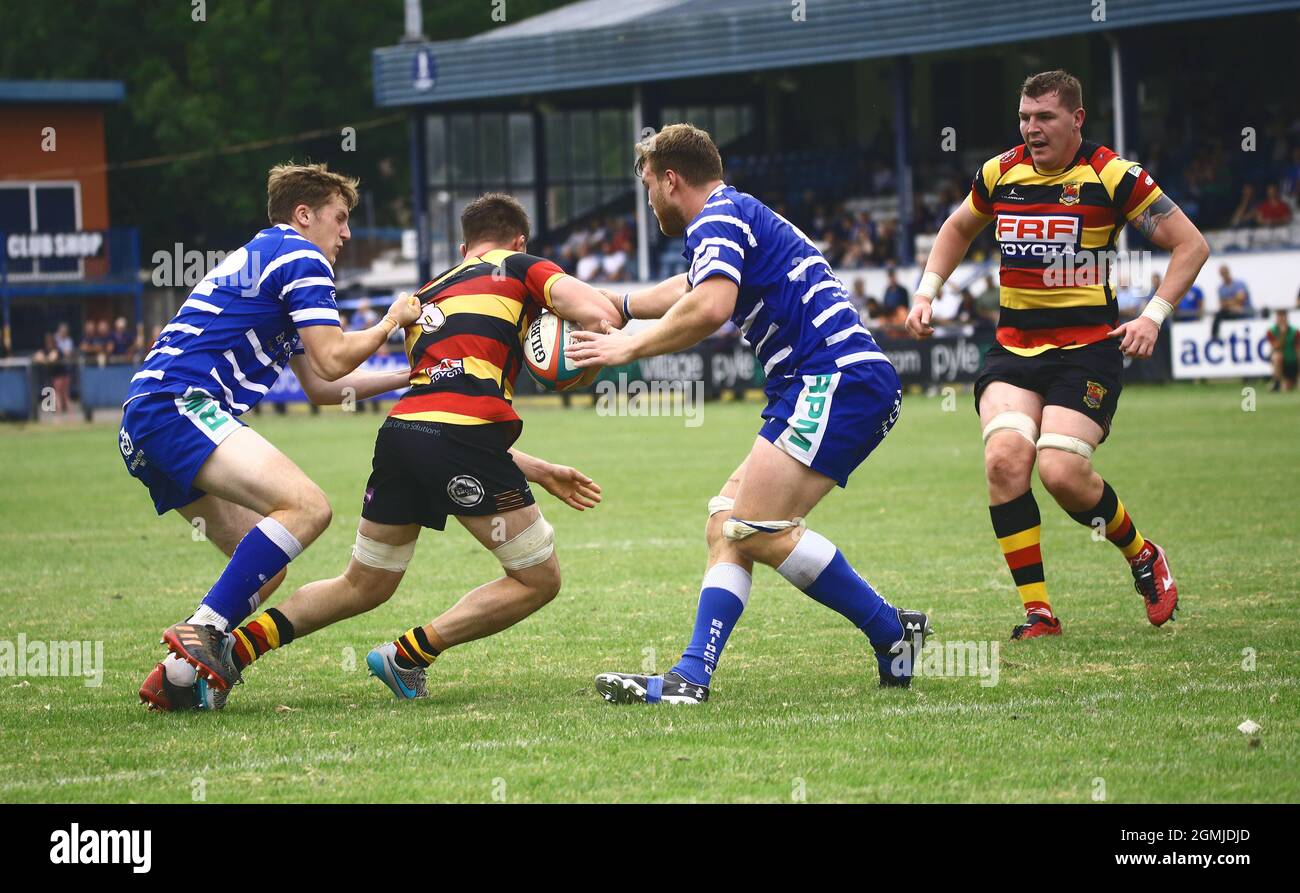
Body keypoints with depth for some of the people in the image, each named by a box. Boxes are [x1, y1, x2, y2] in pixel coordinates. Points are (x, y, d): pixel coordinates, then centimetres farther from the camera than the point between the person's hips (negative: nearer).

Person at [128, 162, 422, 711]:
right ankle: (202, 630, -29)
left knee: (264, 570, 11)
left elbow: (321, 387, 34)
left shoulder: (262, 257, 31)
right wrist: (390, 323, 9)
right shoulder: (301, 258, 0)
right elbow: (332, 359, -8)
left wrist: (407, 377, 36)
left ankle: (176, 678, 5)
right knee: (306, 505, -25)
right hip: (178, 405, -10)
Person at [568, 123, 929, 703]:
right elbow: (690, 290, 48)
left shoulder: (717, 217, -5)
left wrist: (631, 347, -13)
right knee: (728, 524, 5)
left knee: (758, 528, -17)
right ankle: (691, 678, -4)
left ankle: (892, 633, -9)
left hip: (836, 378, -11)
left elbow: (710, 307, -24)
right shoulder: (739, 216, 27)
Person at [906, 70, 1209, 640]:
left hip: (1087, 347, -4)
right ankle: (1037, 612, -12)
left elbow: (1190, 244, -3)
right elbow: (957, 229, 28)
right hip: (1013, 346, 4)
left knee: (1061, 471, -20)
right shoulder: (1000, 173, 6)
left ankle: (1142, 557, 12)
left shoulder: (1112, 176, -7)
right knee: (1004, 458, -20)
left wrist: (1153, 315, -12)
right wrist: (926, 293, 15)